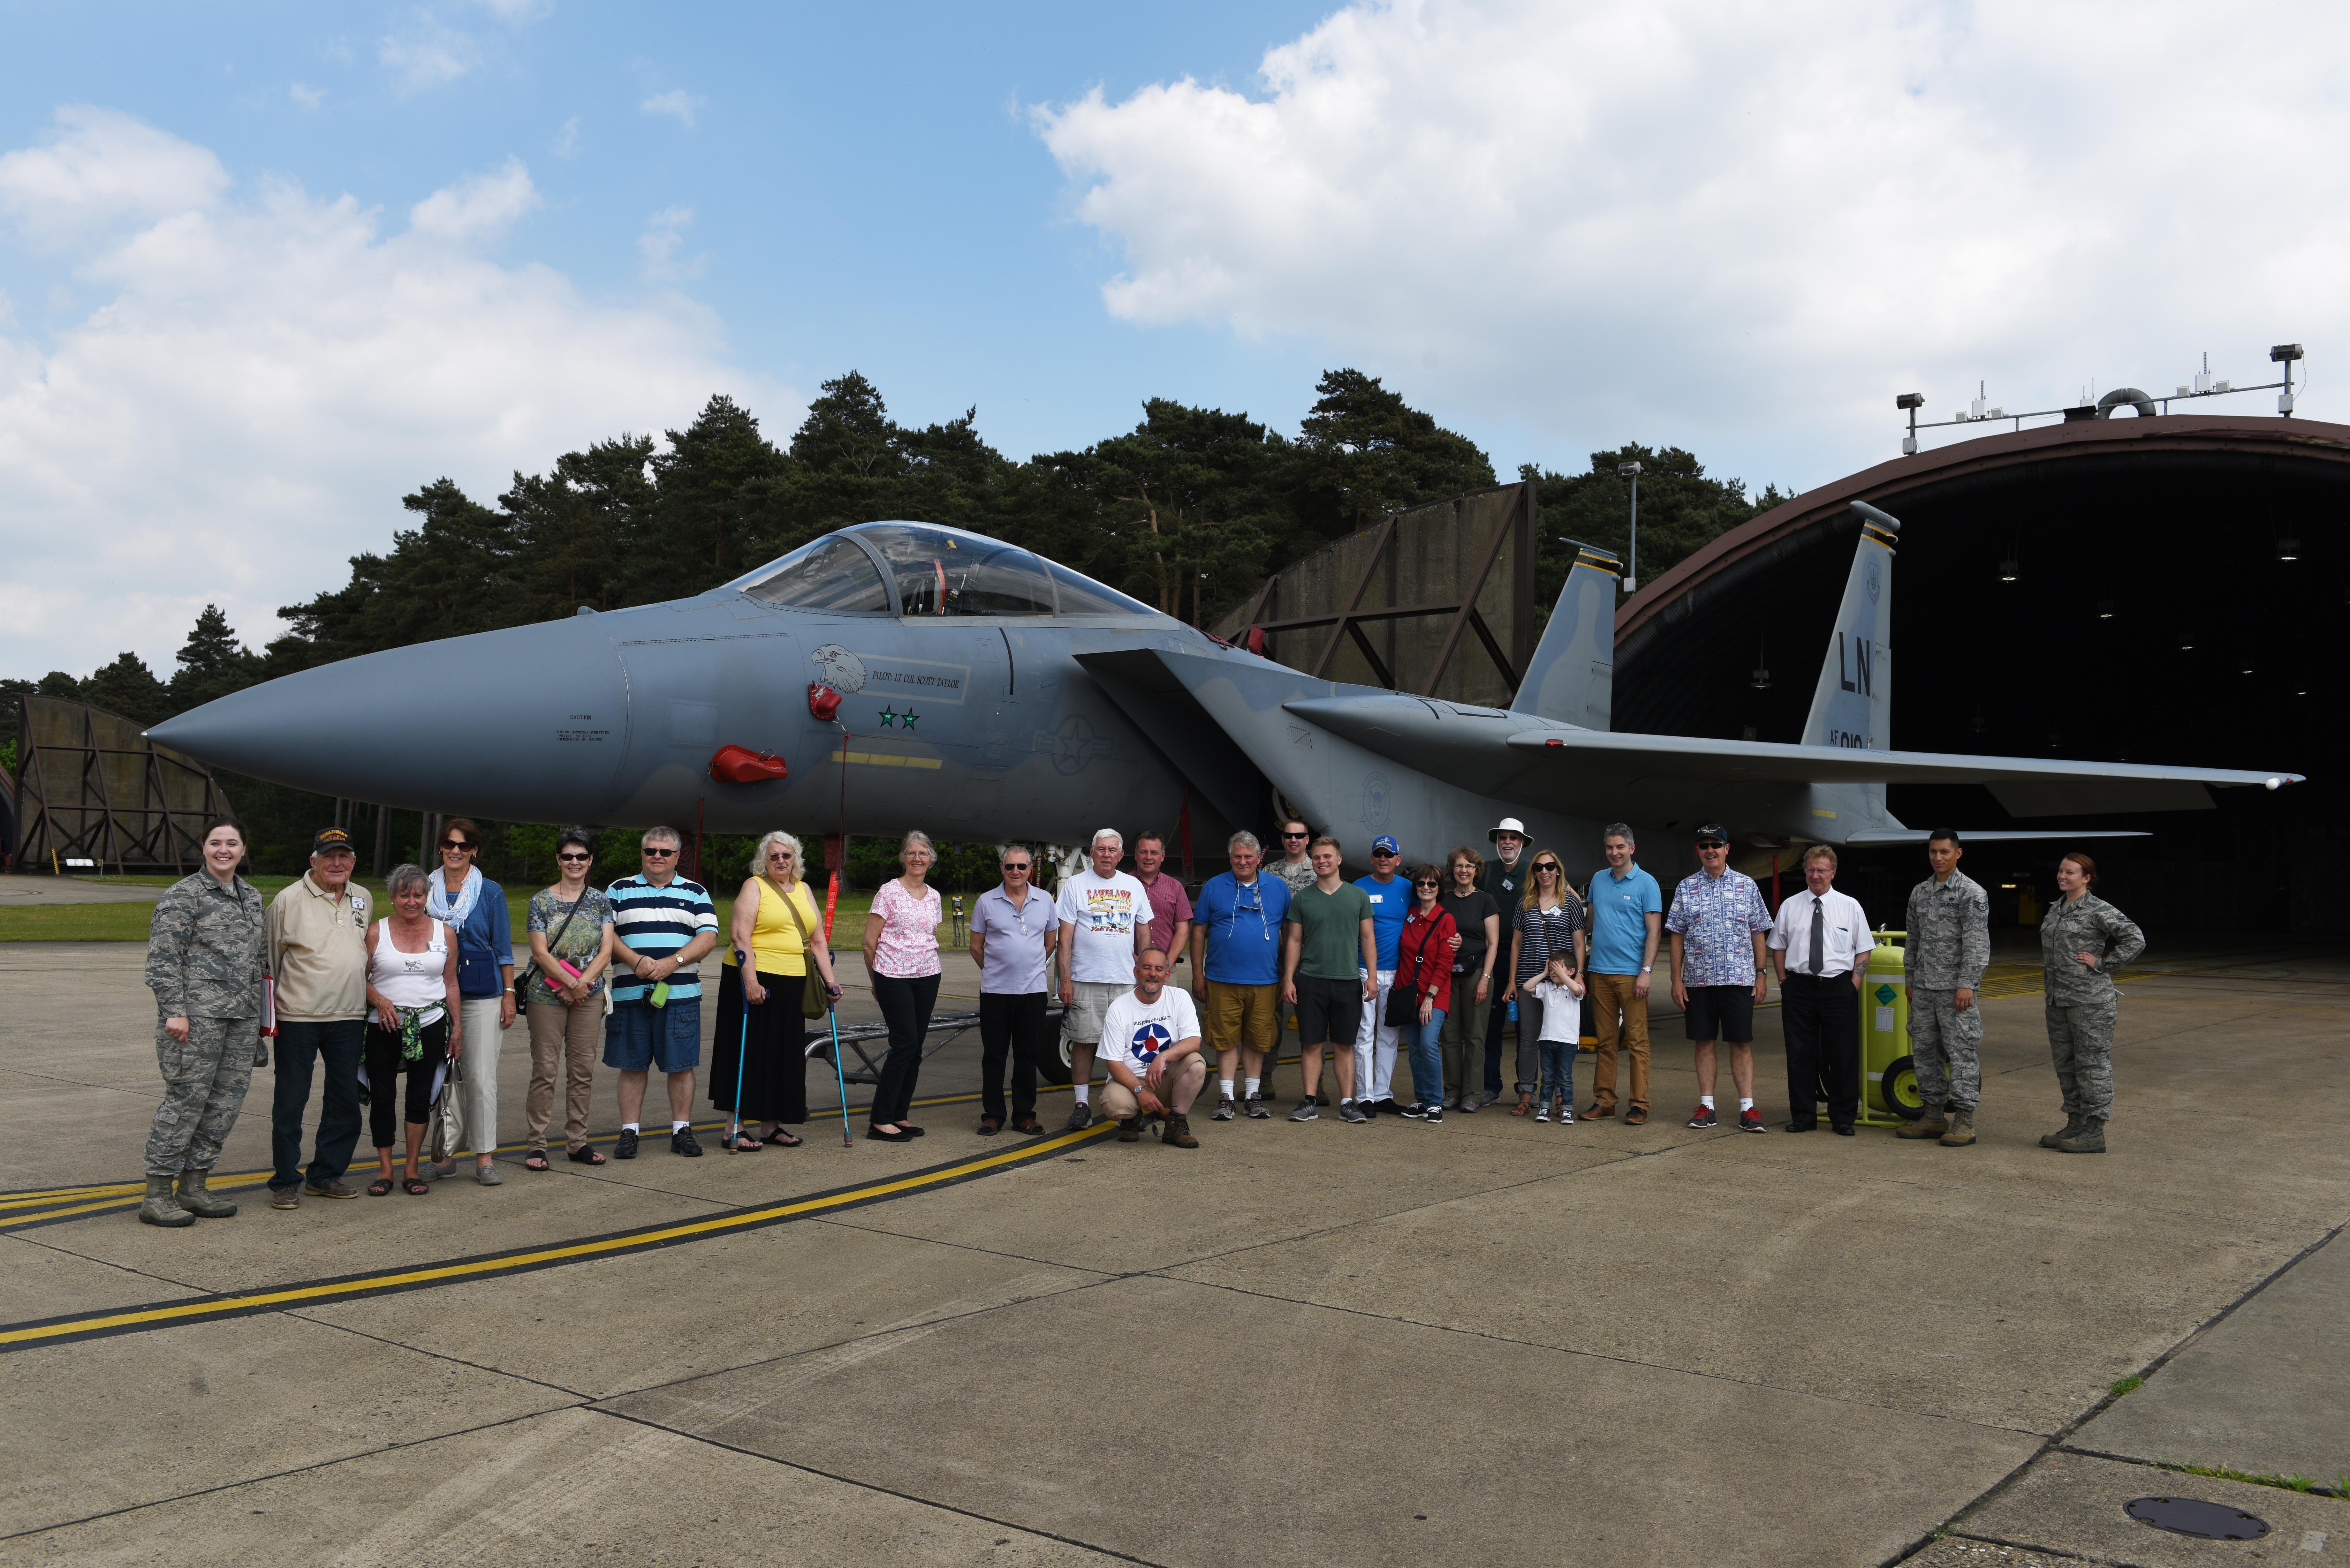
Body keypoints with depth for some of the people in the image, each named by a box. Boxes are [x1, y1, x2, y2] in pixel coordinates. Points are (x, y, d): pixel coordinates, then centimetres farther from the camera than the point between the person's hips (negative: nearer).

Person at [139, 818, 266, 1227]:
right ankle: (157, 1196, 2)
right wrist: (174, 1011, -15)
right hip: (197, 1014, -7)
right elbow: (163, 959, -9)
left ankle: (194, 1188, 17)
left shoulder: (253, 898, 16)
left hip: (242, 1016, 7)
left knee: (227, 1101, 7)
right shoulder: (183, 896, -5)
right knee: (186, 1100, -6)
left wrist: (260, 1014, 19)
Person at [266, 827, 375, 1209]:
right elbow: (270, 959, 1)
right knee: (290, 1101, 2)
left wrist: (372, 1001, 19)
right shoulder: (289, 899, -3)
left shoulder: (364, 900, 11)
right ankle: (285, 1181, 13)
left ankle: (326, 1175, 22)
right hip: (297, 1018, -4)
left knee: (346, 1101, 9)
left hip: (349, 1019, 5)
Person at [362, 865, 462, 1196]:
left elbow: (451, 984, 11)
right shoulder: (376, 932, 2)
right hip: (384, 1027, -1)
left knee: (420, 1098, 3)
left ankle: (412, 1169, 14)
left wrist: (457, 1025, 7)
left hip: (429, 1025, 1)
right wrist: (379, 999, -13)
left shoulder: (444, 933, 7)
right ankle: (384, 1169, 13)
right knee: (382, 1097, 1)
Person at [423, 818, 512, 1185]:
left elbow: (503, 948, 3)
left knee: (481, 1075, -3)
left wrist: (509, 994, -1)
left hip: (482, 993, -2)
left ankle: (485, 1158, 3)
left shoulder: (490, 892, 2)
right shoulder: (428, 890, 9)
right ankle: (446, 1153, 12)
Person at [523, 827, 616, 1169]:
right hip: (547, 995, -3)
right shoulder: (541, 901, 1)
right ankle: (537, 1144, 4)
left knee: (583, 1068, 6)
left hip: (589, 994, 3)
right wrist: (572, 983, -14)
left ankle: (577, 1141, 14)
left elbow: (606, 950, 0)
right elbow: (541, 953, -6)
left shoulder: (600, 900, 7)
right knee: (545, 1069, -2)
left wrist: (581, 983, -13)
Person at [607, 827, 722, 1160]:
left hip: (681, 994, 0)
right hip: (630, 993, 0)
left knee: (681, 1064, 2)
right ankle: (629, 1132, 11)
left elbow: (708, 937, 1)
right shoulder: (619, 891, 11)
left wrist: (672, 963, -14)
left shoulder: (696, 893, 11)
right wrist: (636, 961, -15)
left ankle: (682, 1131, 11)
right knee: (632, 1066, 3)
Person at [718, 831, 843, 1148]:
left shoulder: (803, 890, 16)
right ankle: (736, 1128, 2)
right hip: (754, 979, -6)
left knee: (784, 1055, 8)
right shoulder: (754, 886, -2)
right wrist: (750, 979, -22)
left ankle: (770, 1126, 17)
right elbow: (740, 935, -12)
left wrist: (830, 981, 7)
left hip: (791, 984, 6)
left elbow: (818, 941, 15)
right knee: (748, 1053, -3)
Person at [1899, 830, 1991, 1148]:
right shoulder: (1919, 892, 14)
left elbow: (1976, 943, -12)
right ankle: (1934, 1116, 18)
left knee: (1961, 1051, -5)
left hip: (1956, 987, -7)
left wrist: (1967, 984, -18)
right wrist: (1911, 980, 18)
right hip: (1924, 988, 7)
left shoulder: (1972, 893, -7)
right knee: (1925, 1050, 9)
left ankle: (1964, 1121, -1)